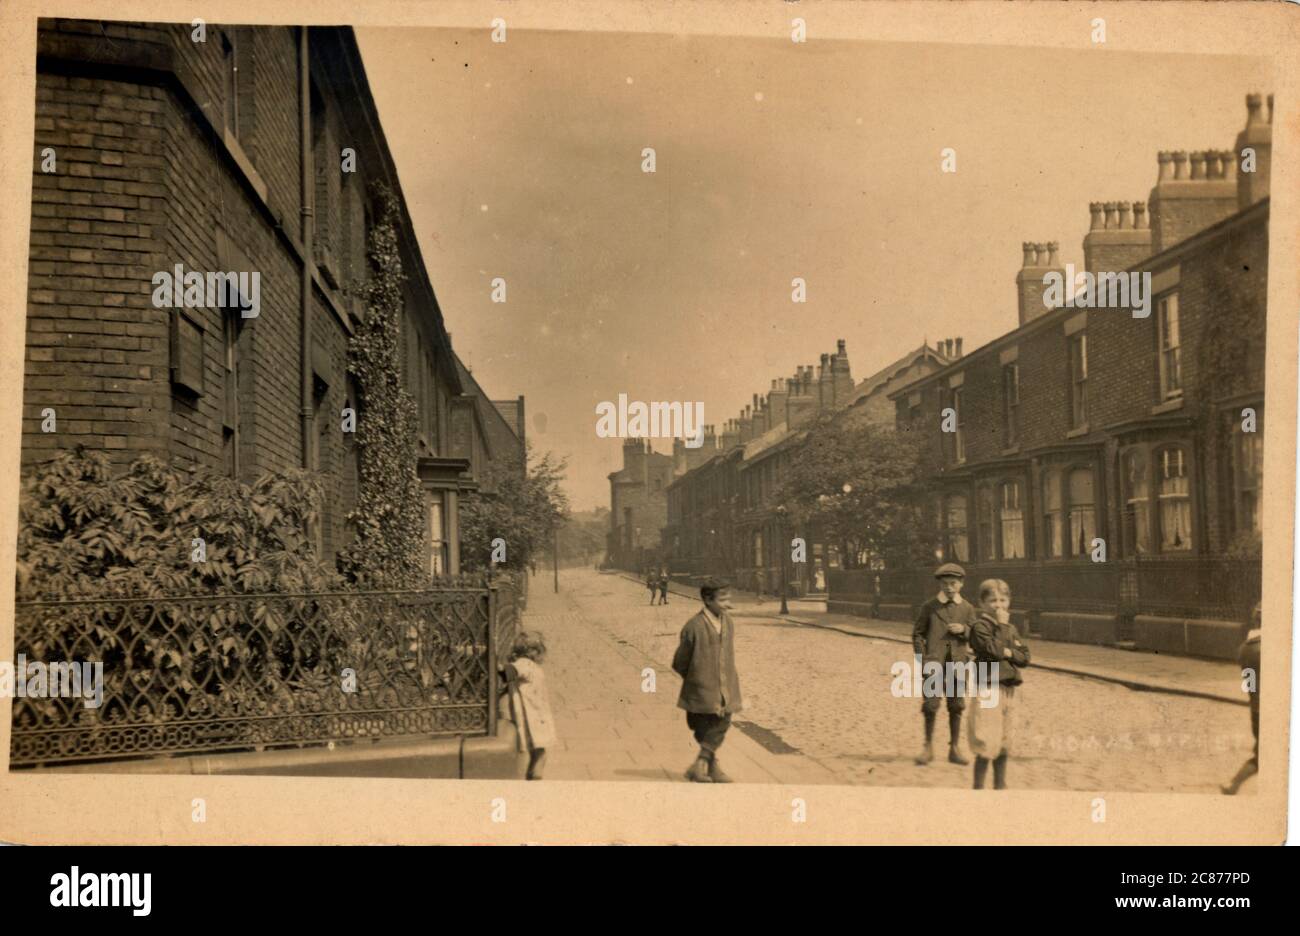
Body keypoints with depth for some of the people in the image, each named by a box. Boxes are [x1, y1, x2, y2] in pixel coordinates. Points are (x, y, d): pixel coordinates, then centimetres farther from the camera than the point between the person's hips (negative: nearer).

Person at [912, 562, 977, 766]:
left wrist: (964, 629, -10)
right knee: (931, 705, -4)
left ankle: (954, 749, 16)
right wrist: (922, 658, -3)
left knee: (956, 706, 6)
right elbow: (917, 633, 7)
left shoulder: (967, 608, 10)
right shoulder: (929, 607, 5)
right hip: (933, 663, -2)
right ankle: (928, 747, 10)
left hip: (957, 663, 2)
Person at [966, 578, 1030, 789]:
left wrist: (1008, 652, -9)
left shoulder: (1011, 628, 15)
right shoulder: (980, 625, -6)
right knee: (987, 744, -7)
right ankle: (978, 788, 3)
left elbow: (1025, 657, 8)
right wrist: (1002, 625, -11)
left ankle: (1000, 786, 25)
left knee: (1004, 744, 14)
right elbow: (994, 649, -21)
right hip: (989, 689, -7)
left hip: (1010, 689, 7)